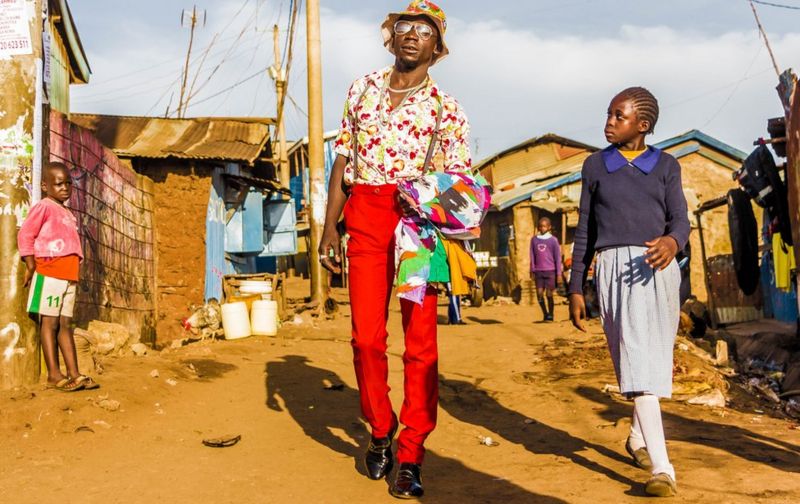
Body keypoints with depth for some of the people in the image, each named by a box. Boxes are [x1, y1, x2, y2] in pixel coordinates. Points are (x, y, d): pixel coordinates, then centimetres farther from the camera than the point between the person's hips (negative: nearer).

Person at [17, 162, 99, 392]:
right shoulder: (44, 207, -4)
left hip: (68, 276, 7)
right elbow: (25, 235, -8)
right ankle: (54, 374, -2)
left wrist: (74, 270, 13)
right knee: (49, 322, -4)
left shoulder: (68, 213, 19)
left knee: (66, 324, 7)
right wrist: (30, 266, -11)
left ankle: (74, 373, 8)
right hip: (48, 273, -7)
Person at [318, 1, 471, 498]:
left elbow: (459, 182, 3)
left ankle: (411, 457, 7)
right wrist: (329, 226, 6)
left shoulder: (445, 107, 7)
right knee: (367, 336, -1)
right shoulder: (363, 89, 15)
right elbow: (342, 162, 14)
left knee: (421, 340, -2)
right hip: (365, 216, 2)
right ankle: (381, 430, 22)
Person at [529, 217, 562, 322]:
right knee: (539, 294, -2)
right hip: (538, 271, 2)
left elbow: (558, 257, 1)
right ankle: (545, 314, 16)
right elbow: (532, 257, 10)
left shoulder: (553, 240, 0)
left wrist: (559, 273, -2)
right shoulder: (534, 239, 7)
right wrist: (532, 271, 7)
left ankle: (550, 316, 12)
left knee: (549, 294, -2)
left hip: (550, 271, -2)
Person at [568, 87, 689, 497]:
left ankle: (638, 438, 33)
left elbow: (680, 219, 1)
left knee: (653, 361, 8)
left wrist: (672, 241, -24)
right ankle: (662, 468, -18)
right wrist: (575, 287, 10)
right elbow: (585, 230, 14)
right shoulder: (595, 165, 13)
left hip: (658, 268, 1)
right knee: (635, 359, -13)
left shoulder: (666, 165, 12)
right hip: (614, 267, -1)